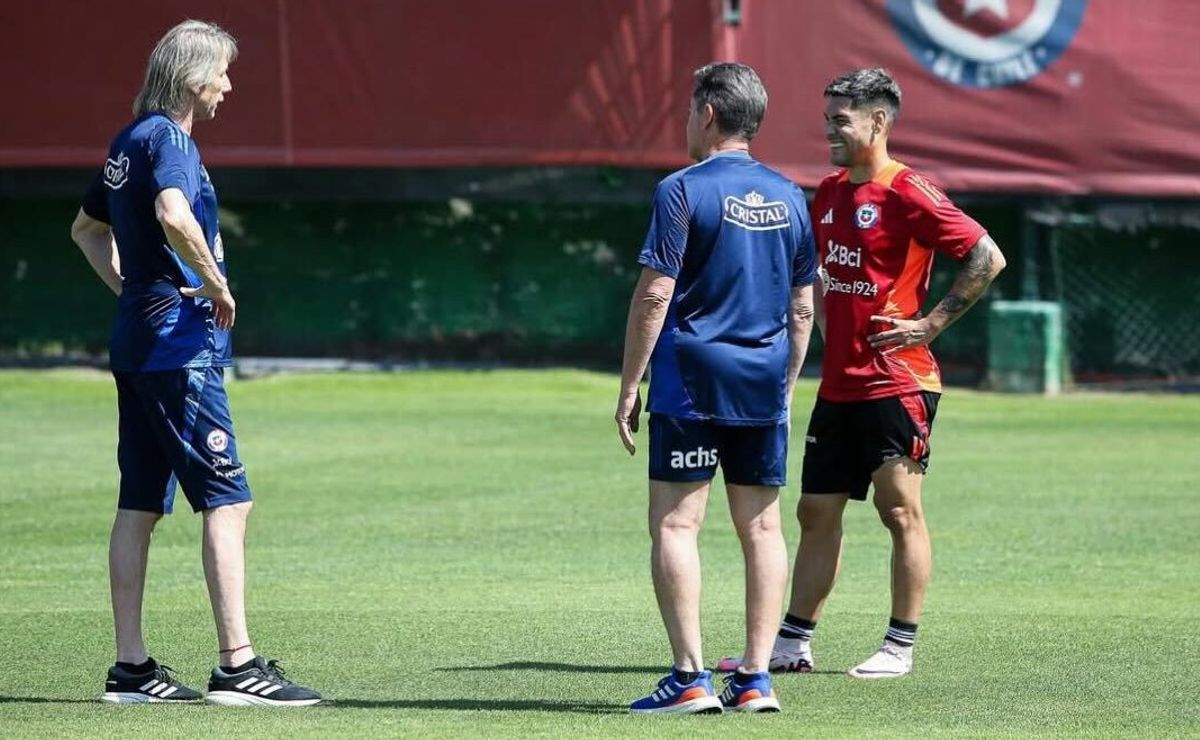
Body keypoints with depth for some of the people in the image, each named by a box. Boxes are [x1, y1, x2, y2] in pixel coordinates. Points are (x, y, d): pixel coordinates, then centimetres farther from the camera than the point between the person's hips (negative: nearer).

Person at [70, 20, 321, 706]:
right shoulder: (168, 138, -12)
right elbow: (174, 216, -32)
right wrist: (216, 284, -18)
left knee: (140, 505, 10)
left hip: (137, 343, 10)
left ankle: (131, 668, 12)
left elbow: (87, 227, 31)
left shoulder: (128, 141, 17)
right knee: (227, 499, -11)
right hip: (180, 346, -10)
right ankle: (237, 665, -15)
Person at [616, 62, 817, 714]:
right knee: (761, 527, 7)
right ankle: (755, 678, 5)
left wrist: (629, 387, -6)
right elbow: (802, 306, 14)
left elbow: (654, 295, -11)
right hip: (764, 388, 5)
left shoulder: (684, 190, -7)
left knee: (675, 524, -3)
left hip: (691, 380, -5)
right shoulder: (788, 196, 11)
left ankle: (690, 677, -11)